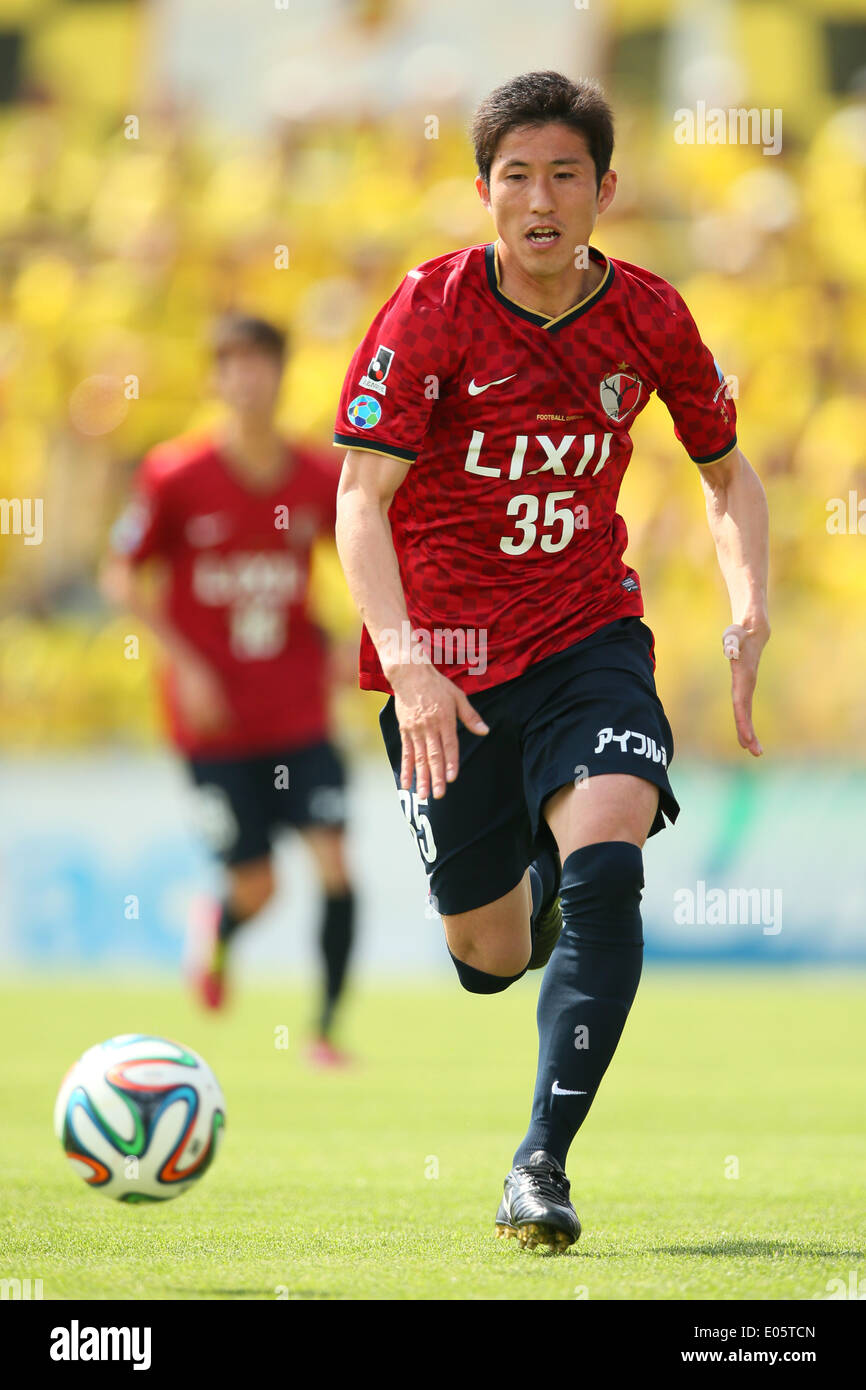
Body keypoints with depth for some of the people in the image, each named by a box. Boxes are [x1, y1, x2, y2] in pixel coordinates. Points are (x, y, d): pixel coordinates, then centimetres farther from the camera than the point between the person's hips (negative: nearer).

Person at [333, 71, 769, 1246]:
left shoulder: (648, 318, -4)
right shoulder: (432, 311, -12)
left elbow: (727, 473, 12)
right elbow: (362, 497, -17)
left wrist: (748, 615, -5)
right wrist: (406, 661, -31)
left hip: (589, 633, 1)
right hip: (448, 657, -1)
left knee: (605, 865, -27)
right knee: (490, 959, 8)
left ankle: (543, 1164, -21)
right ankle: (533, 878, 49)